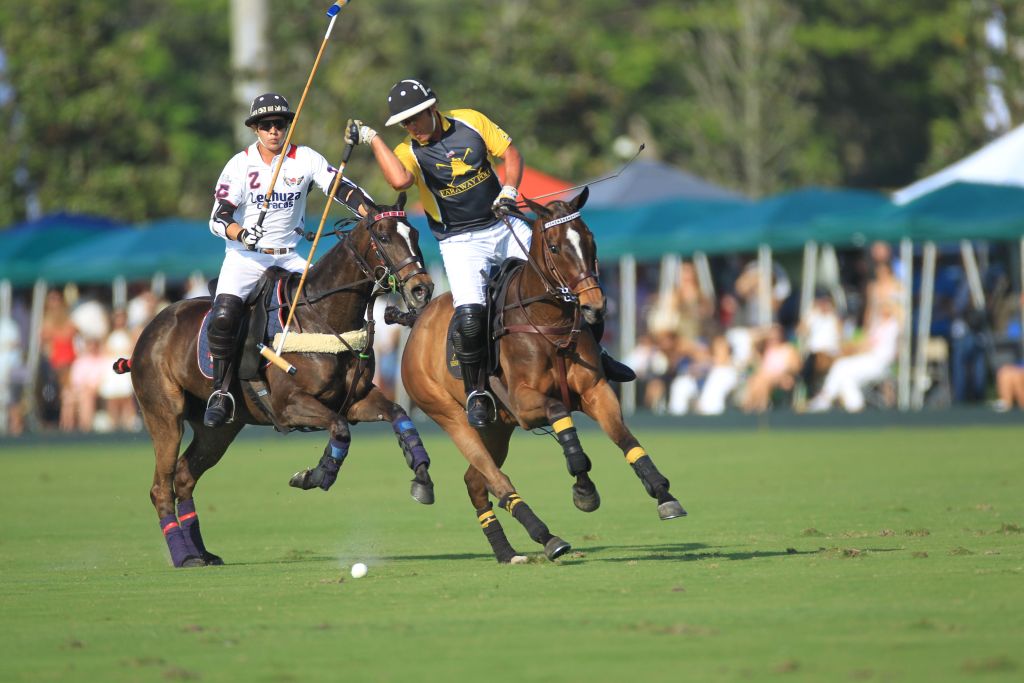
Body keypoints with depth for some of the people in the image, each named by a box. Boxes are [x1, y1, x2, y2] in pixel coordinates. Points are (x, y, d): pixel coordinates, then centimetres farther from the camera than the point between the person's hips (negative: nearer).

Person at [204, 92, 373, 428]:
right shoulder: (240, 165, -6)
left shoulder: (306, 160, -2)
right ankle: (221, 393, -13)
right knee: (223, 317, -24)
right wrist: (242, 233, -32)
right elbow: (218, 219, -11)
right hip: (244, 256, -2)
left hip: (288, 257, 2)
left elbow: (343, 189, -7)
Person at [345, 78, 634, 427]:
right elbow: (400, 179, -30)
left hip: (503, 225, 3)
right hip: (460, 242, -3)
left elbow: (510, 152, 5)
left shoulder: (470, 122, -1)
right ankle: (476, 392, -5)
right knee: (469, 316, -25)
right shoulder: (408, 150, -8)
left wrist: (509, 190, -11)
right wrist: (372, 139, -27)